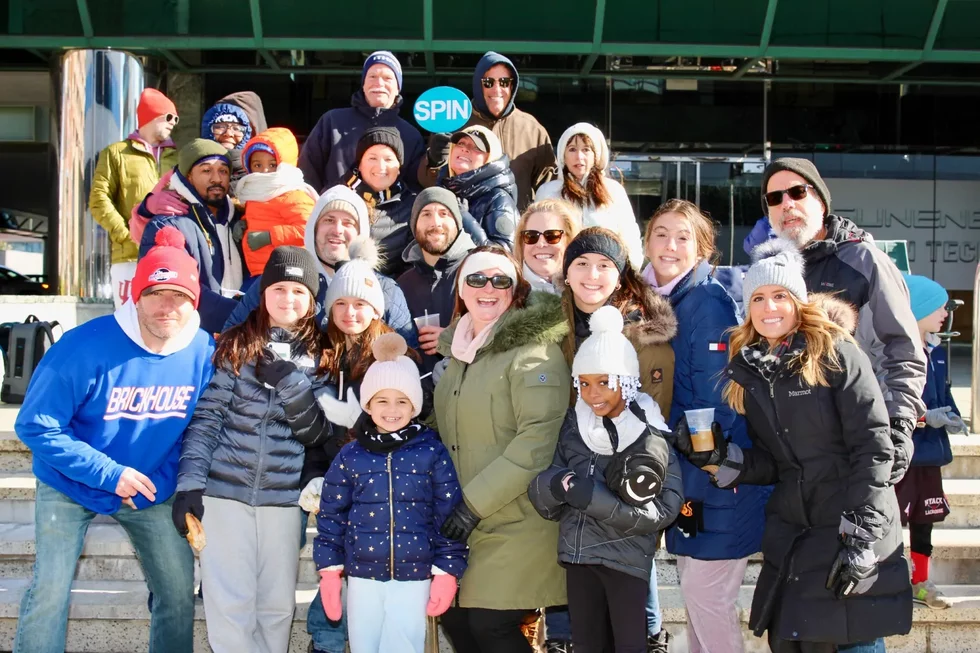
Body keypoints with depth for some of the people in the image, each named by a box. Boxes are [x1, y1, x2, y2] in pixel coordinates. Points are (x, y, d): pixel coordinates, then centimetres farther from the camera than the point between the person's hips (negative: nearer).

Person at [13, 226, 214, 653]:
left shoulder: (204, 353, -13)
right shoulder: (85, 346, -26)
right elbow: (35, 425, -22)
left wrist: (172, 482, -4)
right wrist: (108, 473, -25)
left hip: (154, 490, 3)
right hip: (70, 487, -3)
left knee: (179, 589, 5)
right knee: (50, 590, -7)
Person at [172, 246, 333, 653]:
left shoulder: (318, 356, 7)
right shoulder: (235, 346, 4)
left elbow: (318, 435, -1)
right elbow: (206, 418, 0)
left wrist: (291, 382, -14)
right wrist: (189, 483, -10)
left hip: (283, 498, 1)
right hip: (224, 490, -1)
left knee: (278, 605, 7)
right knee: (229, 603, -3)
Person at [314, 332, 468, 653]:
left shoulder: (432, 454, -2)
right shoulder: (350, 456, 2)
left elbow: (449, 515, -2)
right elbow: (331, 515, 6)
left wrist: (447, 570, -5)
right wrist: (329, 570, 3)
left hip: (414, 578, -2)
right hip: (363, 577, 2)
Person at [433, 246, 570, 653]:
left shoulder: (533, 349, -12)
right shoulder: (459, 349, 13)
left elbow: (538, 439, -21)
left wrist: (475, 502, -20)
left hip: (519, 522, -8)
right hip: (465, 523, 8)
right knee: (454, 620, 8)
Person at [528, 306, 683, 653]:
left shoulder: (649, 433, -9)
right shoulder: (574, 423, 3)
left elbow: (664, 508, -16)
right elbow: (541, 487, 1)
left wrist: (593, 497, -24)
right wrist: (556, 485, -23)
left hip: (627, 556, -4)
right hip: (577, 551, 4)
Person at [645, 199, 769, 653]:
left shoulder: (708, 303, -15)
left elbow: (715, 402, -20)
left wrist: (694, 486, -19)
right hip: (685, 472, 8)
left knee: (705, 592, -2)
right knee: (694, 587, 15)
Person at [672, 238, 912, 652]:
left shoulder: (835, 354, -7)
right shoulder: (748, 372, 10)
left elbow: (874, 447, -12)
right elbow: (771, 464, 11)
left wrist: (860, 539, -17)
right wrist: (717, 459, -7)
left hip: (854, 530, -5)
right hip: (790, 536, 5)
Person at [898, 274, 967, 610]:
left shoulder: (936, 353, 11)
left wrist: (952, 417, 1)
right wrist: (925, 417, -22)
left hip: (930, 450, 9)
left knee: (924, 517, 16)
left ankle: (920, 582, 28)